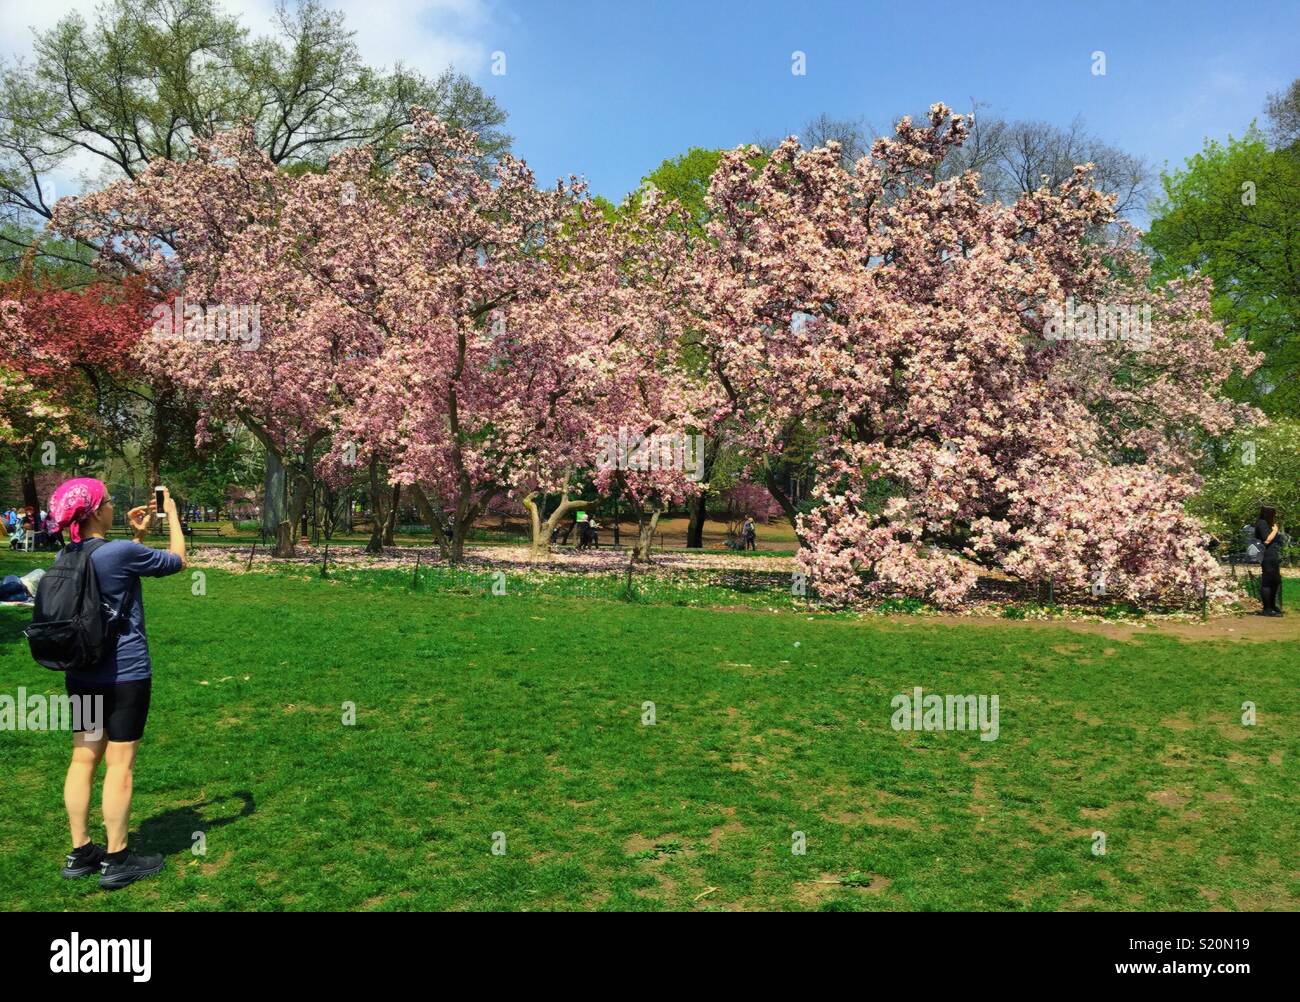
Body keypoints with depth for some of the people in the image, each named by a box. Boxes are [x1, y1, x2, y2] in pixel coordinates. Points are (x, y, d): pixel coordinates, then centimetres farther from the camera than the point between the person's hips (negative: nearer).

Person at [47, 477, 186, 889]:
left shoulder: (65, 557, 3)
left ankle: (80, 852, 23)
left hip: (81, 674, 7)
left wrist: (138, 535, 17)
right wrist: (172, 514, 7)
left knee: (83, 759, 13)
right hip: (126, 674, -7)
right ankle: (116, 860, 10)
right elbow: (177, 560, -4)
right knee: (119, 764, 2)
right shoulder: (121, 552, -19)